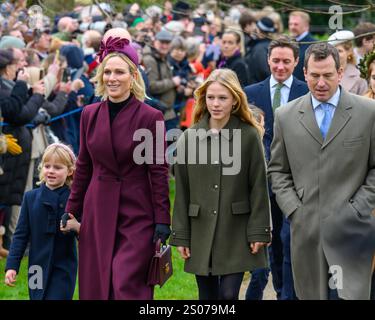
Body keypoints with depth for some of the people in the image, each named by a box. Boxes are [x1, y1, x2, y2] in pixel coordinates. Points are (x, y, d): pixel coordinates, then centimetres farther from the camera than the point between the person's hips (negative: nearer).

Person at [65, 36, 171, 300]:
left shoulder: (151, 117, -7)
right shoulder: (90, 114, 6)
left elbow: (159, 171, -6)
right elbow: (84, 167, 13)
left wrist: (162, 220, -9)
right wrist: (72, 211, 12)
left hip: (137, 214, -4)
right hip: (98, 212, 4)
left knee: (127, 287, -10)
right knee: (96, 286, 6)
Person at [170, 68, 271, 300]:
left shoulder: (249, 136, -3)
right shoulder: (189, 137, 5)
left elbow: (259, 187, -3)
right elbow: (182, 191, 6)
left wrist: (258, 232, -7)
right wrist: (180, 236, 3)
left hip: (236, 234, -3)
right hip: (201, 234, 3)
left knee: (229, 294, -9)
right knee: (208, 296, 7)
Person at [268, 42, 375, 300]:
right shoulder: (286, 116, 9)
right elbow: (278, 170, 14)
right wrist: (293, 208, 0)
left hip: (351, 230, -2)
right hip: (306, 229, 2)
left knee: (350, 294, -9)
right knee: (311, 294, 7)